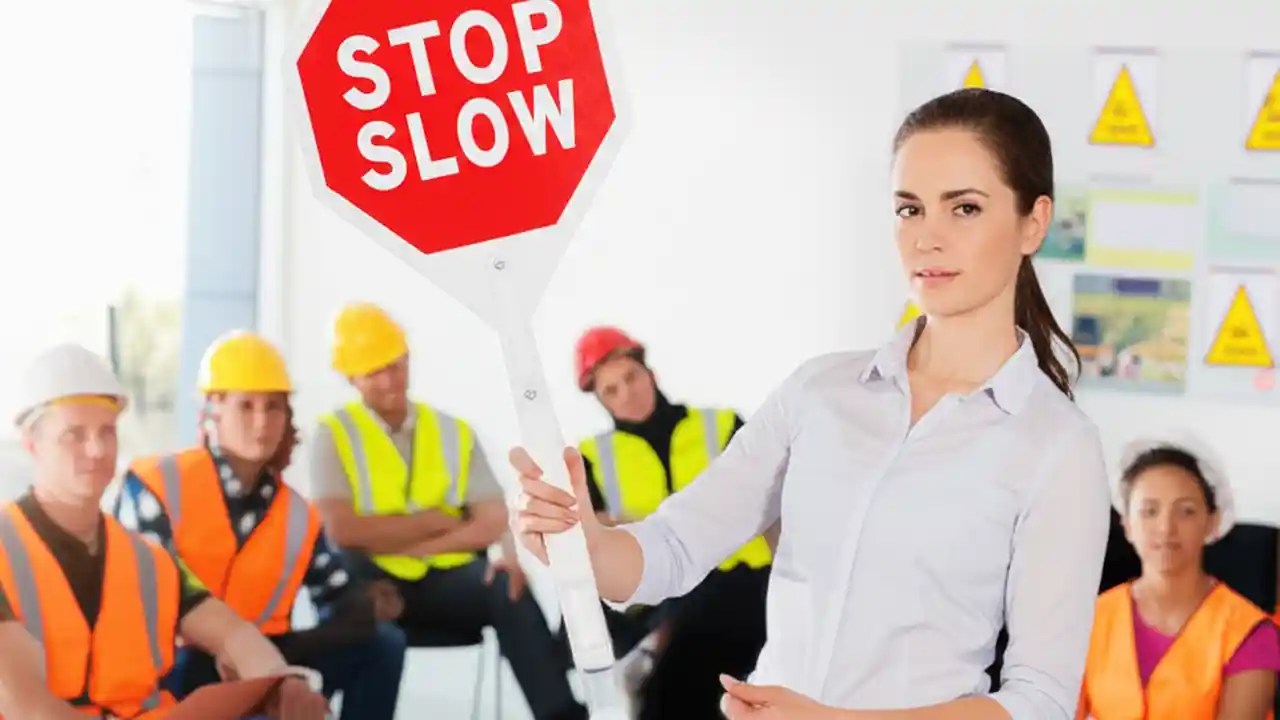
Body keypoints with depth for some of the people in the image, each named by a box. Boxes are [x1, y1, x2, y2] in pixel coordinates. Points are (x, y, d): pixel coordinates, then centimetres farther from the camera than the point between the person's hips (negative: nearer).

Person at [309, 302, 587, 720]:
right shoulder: (334, 434, 4)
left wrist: (409, 543, -13)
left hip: (447, 581, 2)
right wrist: (433, 521, -6)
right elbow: (342, 530, -9)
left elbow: (493, 523, 1)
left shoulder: (454, 432, 12)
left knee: (508, 587, -30)